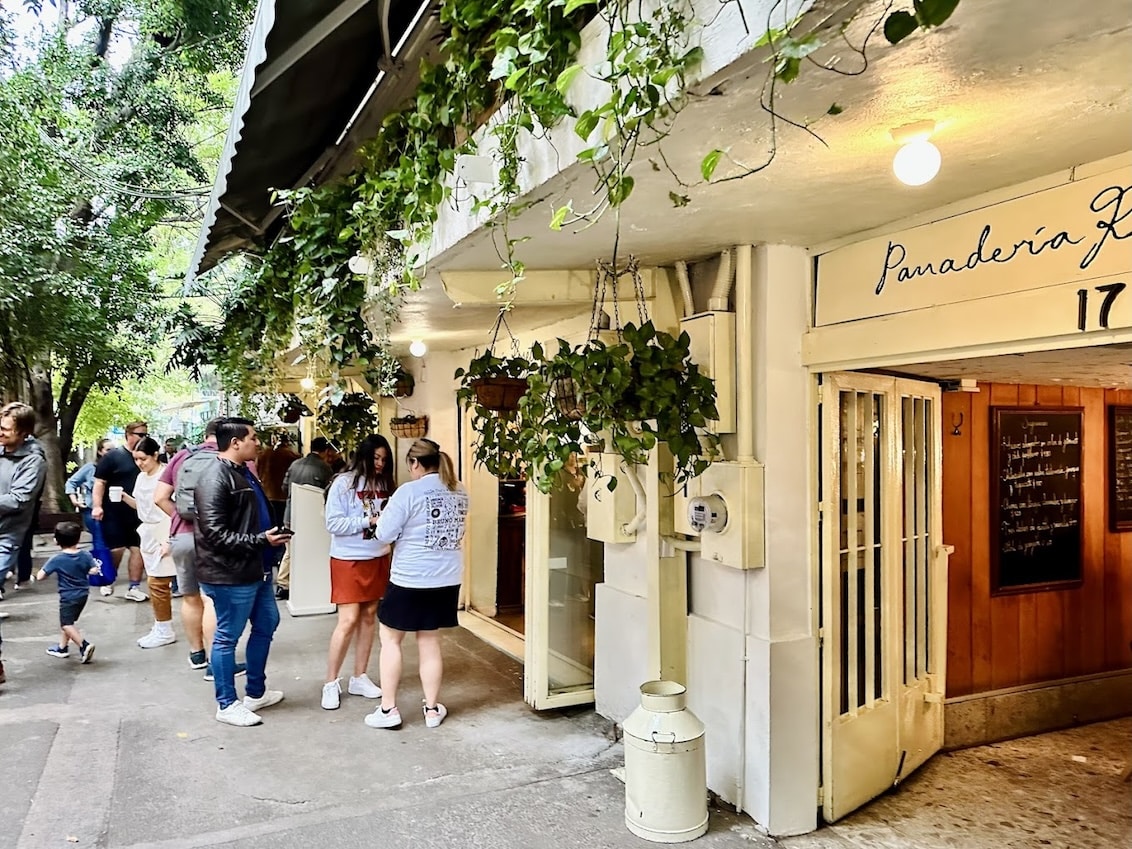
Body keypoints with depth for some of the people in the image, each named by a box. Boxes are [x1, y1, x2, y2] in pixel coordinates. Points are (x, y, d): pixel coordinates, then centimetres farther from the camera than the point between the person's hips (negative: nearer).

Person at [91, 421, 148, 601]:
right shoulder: (113, 456, -4)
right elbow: (99, 482, -7)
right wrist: (97, 506, -17)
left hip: (138, 513, 4)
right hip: (114, 513, -4)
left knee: (138, 549, 1)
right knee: (116, 550, 2)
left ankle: (134, 588, 9)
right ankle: (108, 582, 26)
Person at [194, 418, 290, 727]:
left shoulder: (242, 471, 12)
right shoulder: (215, 477, -19)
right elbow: (215, 533, -24)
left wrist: (272, 535, 8)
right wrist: (260, 540, -22)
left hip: (255, 569, 10)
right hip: (230, 574, -10)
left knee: (266, 625, 20)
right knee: (227, 636, 5)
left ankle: (256, 692, 35)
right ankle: (227, 704, 21)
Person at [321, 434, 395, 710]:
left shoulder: (384, 484, 2)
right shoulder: (344, 483, -12)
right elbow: (333, 523, -15)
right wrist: (367, 521, -21)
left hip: (378, 559, 5)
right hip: (348, 560, -5)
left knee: (369, 617, 12)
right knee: (348, 621, -5)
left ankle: (359, 678, 25)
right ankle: (330, 684, 10)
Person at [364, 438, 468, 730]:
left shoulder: (409, 492, -15)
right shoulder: (459, 493, 4)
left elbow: (385, 534, -12)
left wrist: (379, 520, 9)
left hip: (410, 578, -5)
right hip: (447, 578, 5)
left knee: (390, 638, 12)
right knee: (429, 641, 15)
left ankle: (388, 709, 15)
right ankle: (432, 710, 20)